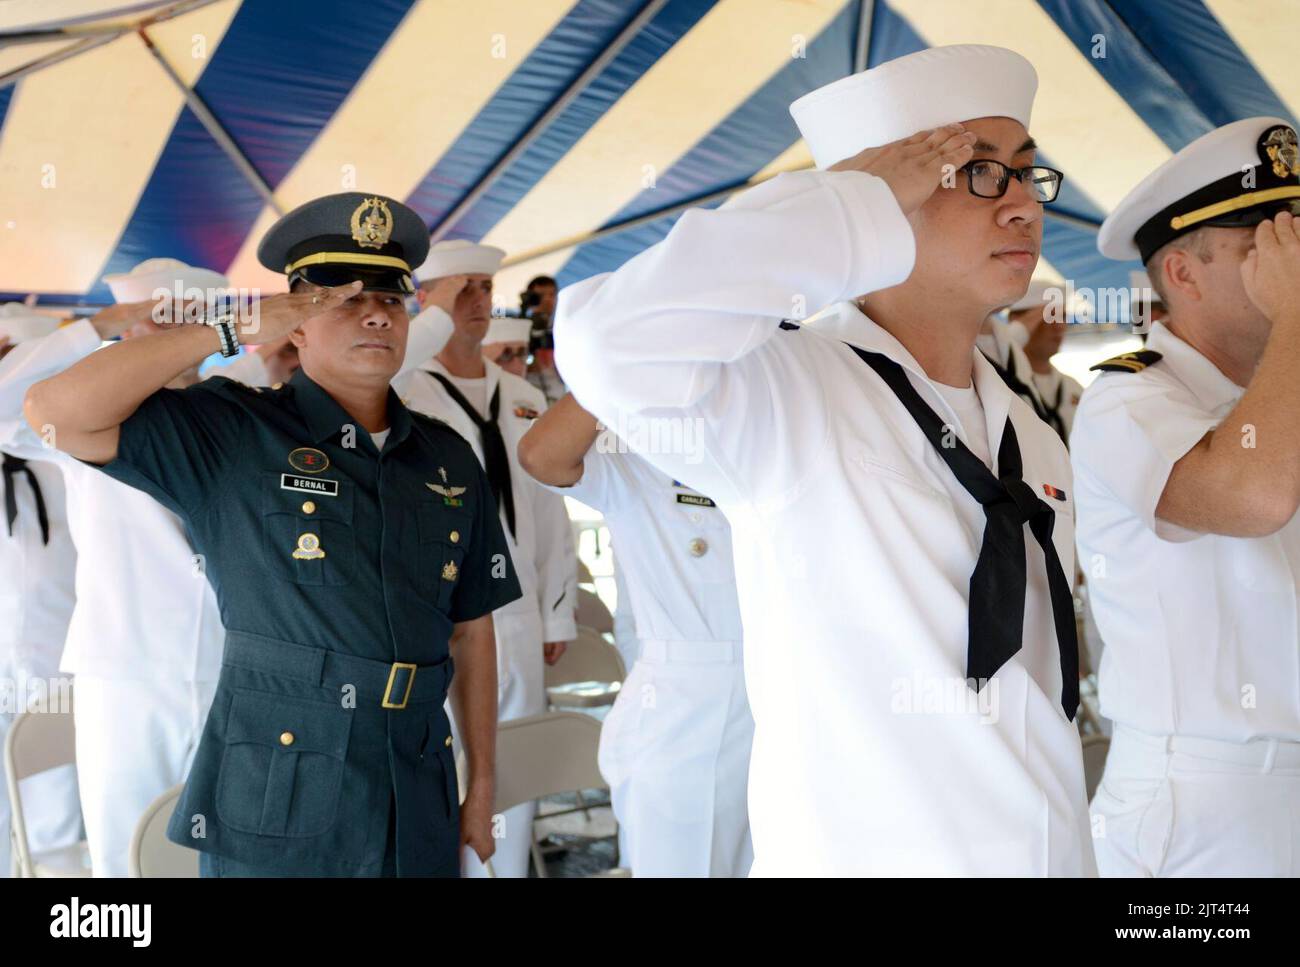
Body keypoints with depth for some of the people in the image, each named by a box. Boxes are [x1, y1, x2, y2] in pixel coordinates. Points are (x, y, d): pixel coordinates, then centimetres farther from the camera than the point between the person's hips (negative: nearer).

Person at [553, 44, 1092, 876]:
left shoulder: (1032, 434, 5)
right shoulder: (787, 392, -17)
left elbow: (1046, 674, 13)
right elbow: (614, 343, -37)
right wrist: (851, 211, -25)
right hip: (858, 852, -7)